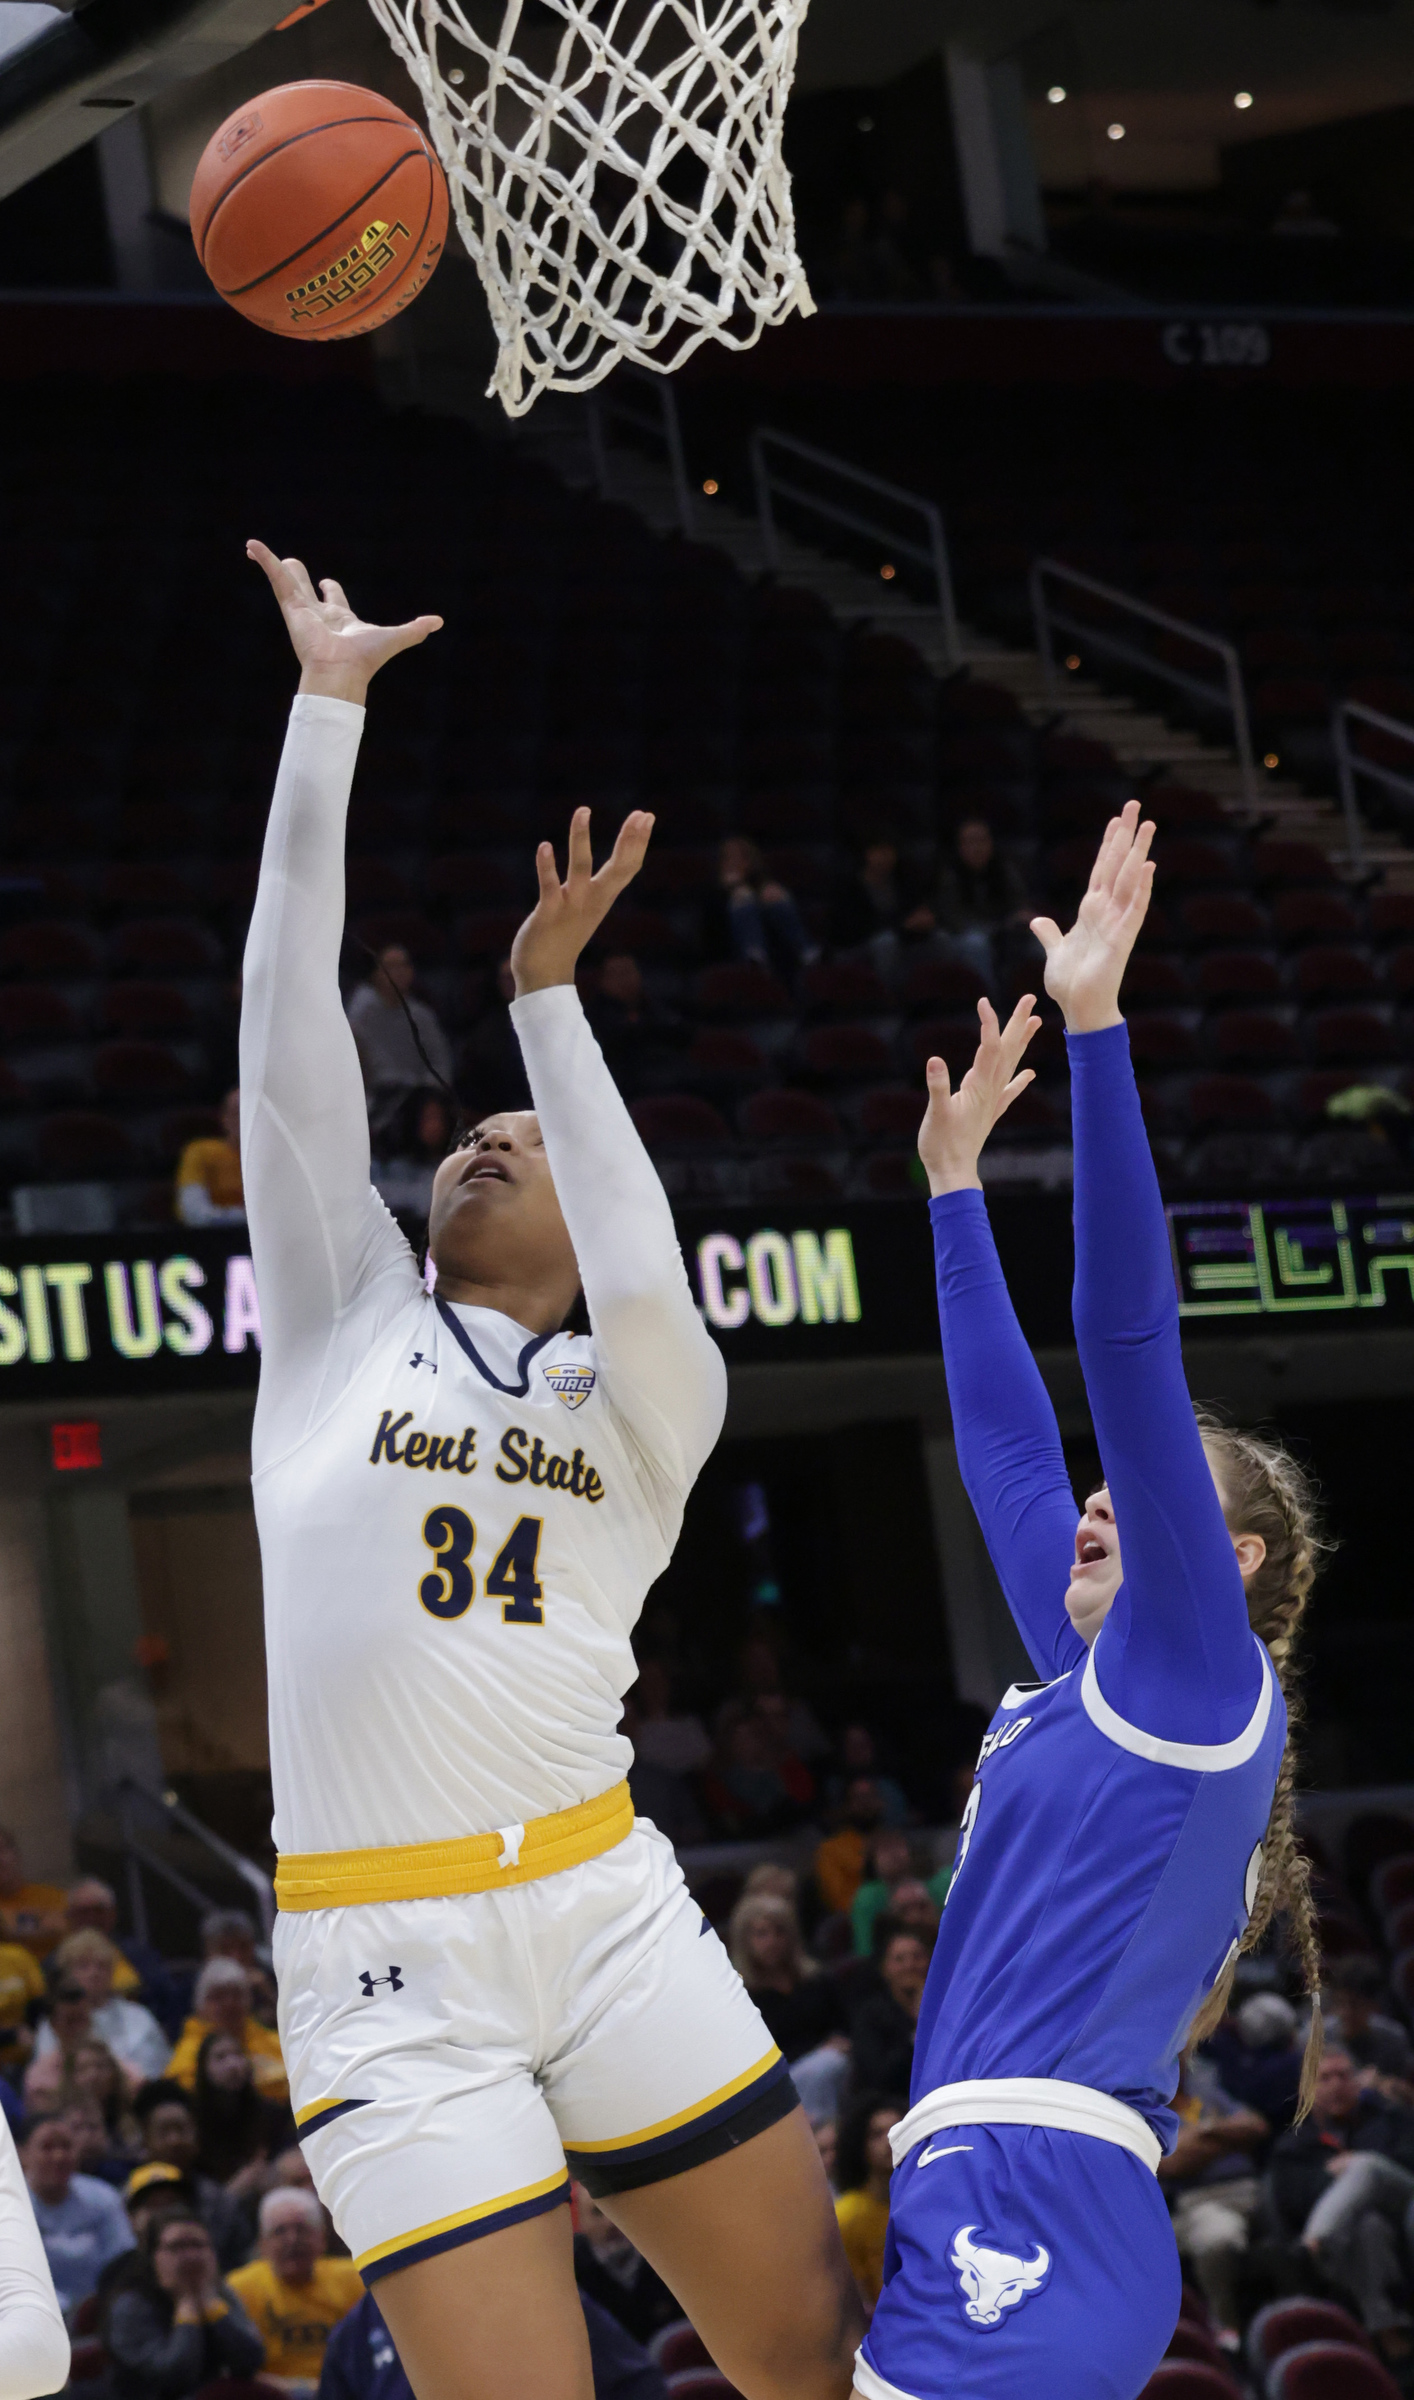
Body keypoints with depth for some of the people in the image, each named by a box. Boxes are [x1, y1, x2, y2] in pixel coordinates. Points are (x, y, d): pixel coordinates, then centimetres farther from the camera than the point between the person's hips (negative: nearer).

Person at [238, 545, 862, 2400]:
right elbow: (289, 1037, 5)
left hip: (608, 1911, 1)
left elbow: (648, 1290, -12)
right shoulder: (342, 1319, 13)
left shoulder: (649, 1405, 12)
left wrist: (548, 994, -9)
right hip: (389, 1958, -1)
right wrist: (327, 707, 1)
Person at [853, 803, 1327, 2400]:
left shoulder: (1198, 1667, 0)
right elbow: (1007, 1437, 31)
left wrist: (1095, 1031, -12)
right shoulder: (1089, 1676, 21)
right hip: (986, 2221, 9)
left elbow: (1132, 1346, -8)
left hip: (1034, 2226, -9)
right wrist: (956, 1184, 37)